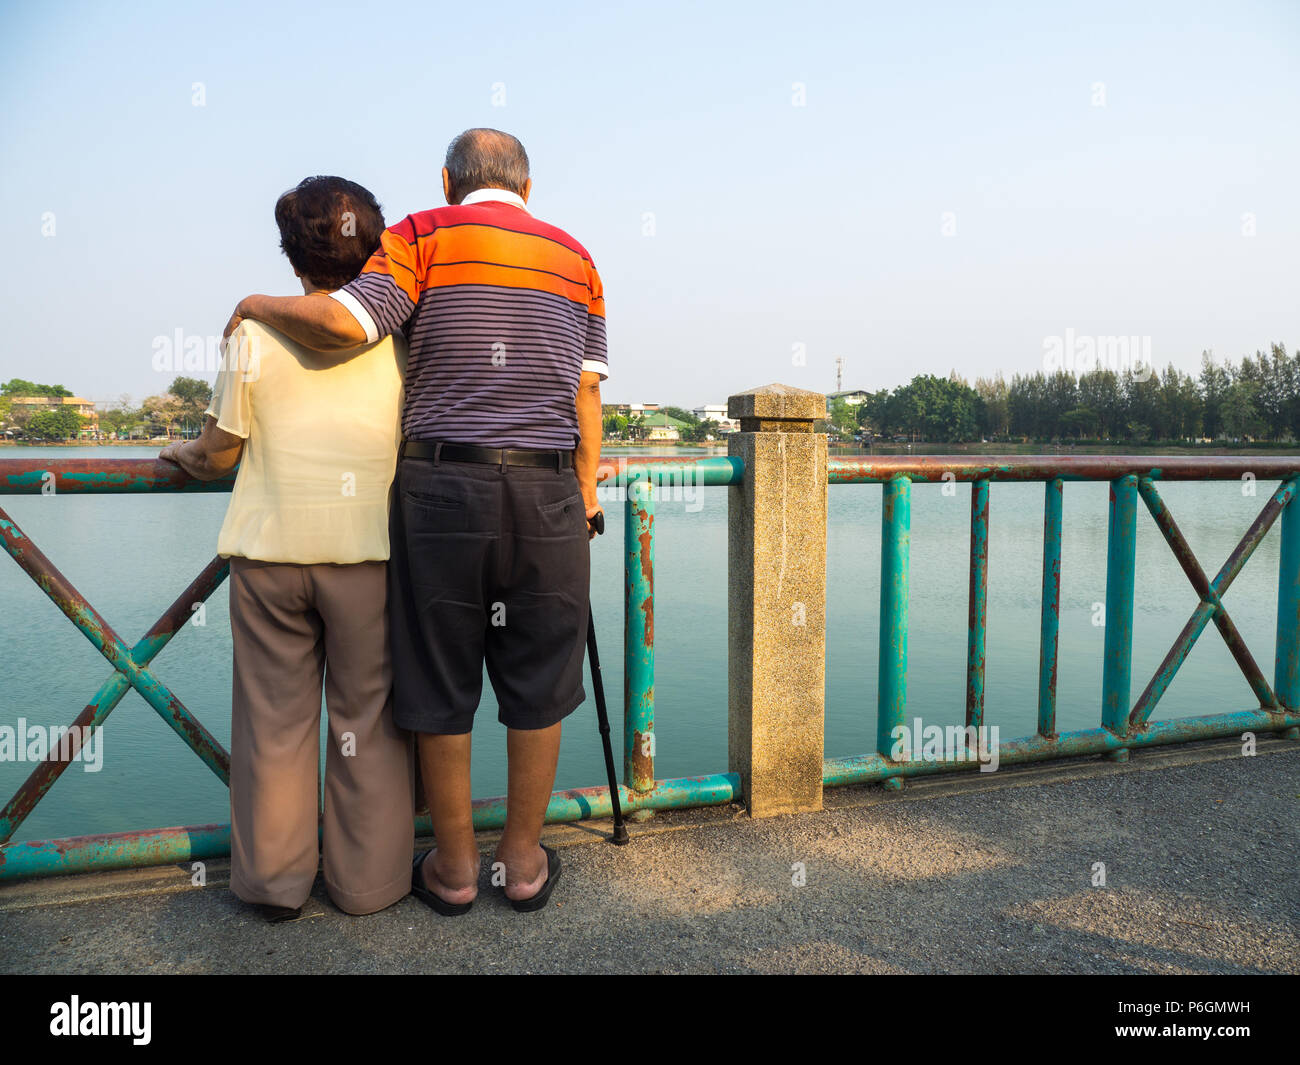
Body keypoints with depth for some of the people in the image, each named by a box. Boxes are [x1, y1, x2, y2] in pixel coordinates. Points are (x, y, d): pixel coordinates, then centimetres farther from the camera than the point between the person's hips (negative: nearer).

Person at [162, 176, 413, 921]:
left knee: (274, 717, 11)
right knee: (367, 716, 9)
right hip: (367, 550, 0)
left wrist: (182, 456, 25)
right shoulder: (397, 337, 0)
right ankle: (369, 879, 20)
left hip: (270, 548, 1)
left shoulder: (256, 334, 0)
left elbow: (220, 452, 3)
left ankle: (275, 881, 22)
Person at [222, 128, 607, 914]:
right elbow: (587, 390, 10)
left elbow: (341, 325, -10)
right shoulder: (575, 257, 15)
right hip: (547, 491, 3)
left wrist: (257, 306, 9)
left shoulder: (425, 236, 5)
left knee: (440, 688, 10)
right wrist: (585, 499, 13)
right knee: (537, 688, 12)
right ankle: (525, 863, 25)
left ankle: (454, 867, 23)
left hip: (441, 483, -2)